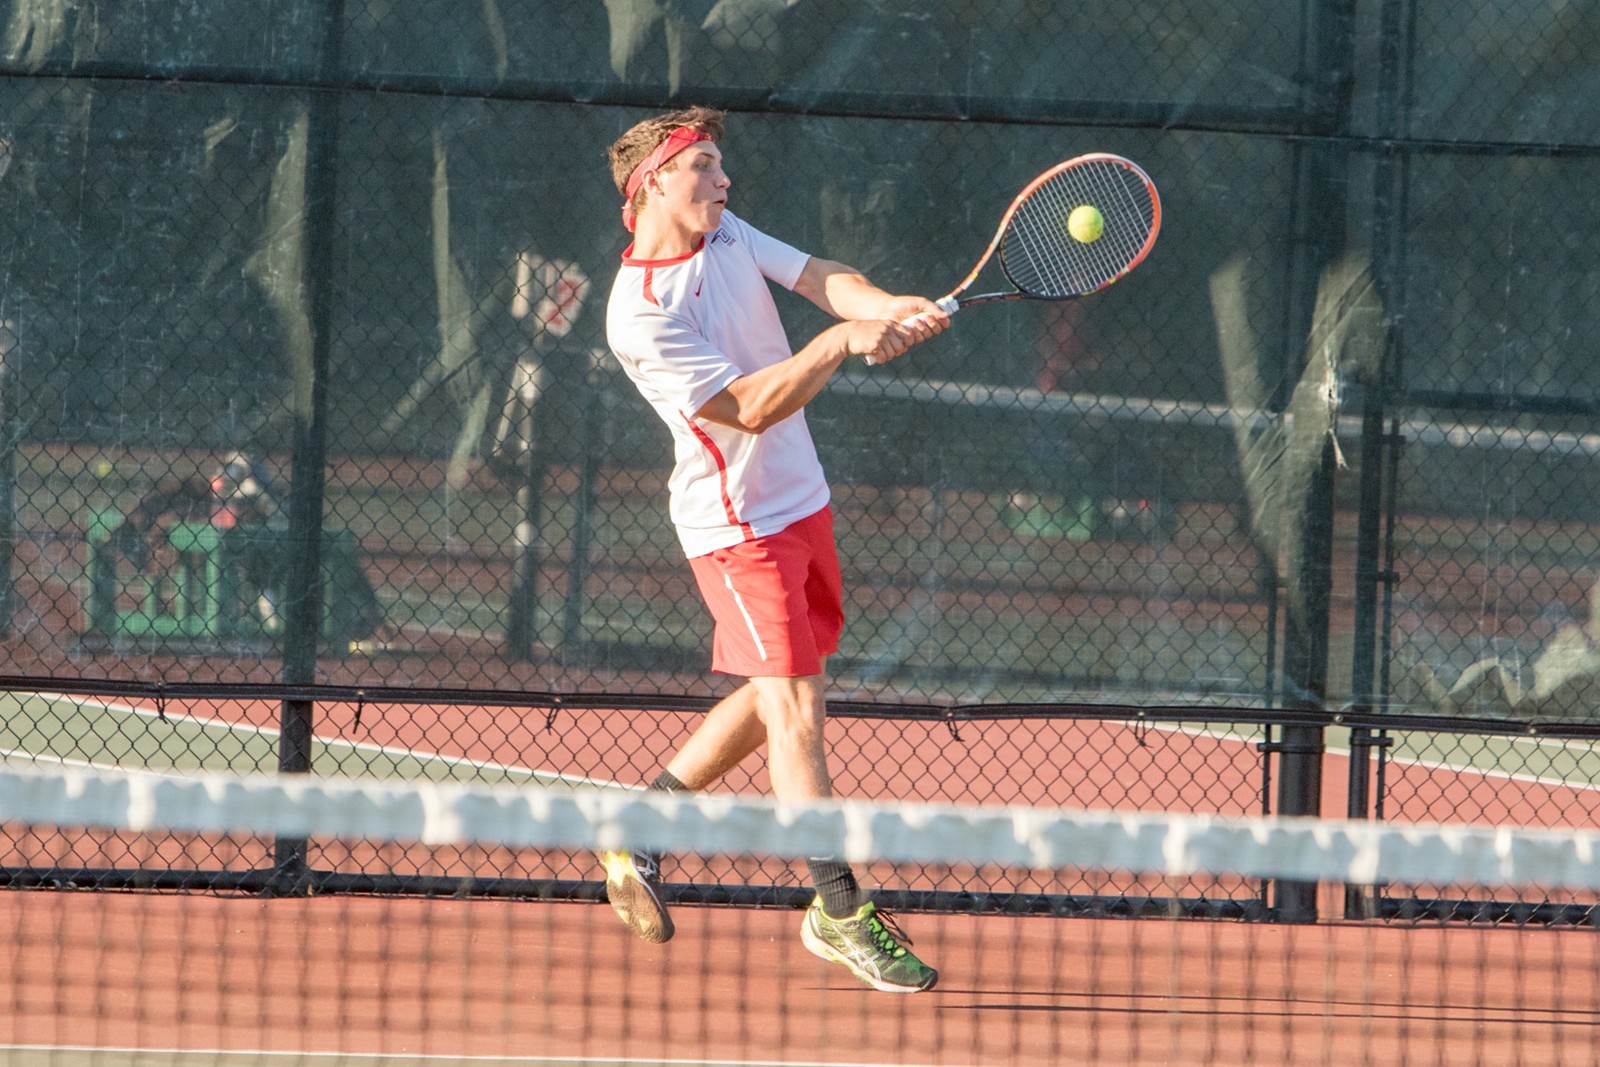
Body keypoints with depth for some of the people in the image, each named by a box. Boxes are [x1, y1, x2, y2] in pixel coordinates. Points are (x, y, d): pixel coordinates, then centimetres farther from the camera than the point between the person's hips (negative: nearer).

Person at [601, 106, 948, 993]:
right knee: (795, 711, -9)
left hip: (801, 504, 9)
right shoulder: (640, 317, -21)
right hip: (739, 524, -9)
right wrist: (844, 341, -30)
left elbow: (822, 280, -6)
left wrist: (887, 308, -26)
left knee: (775, 700, 15)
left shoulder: (729, 237, 5)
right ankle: (840, 912, -7)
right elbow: (750, 409, -24)